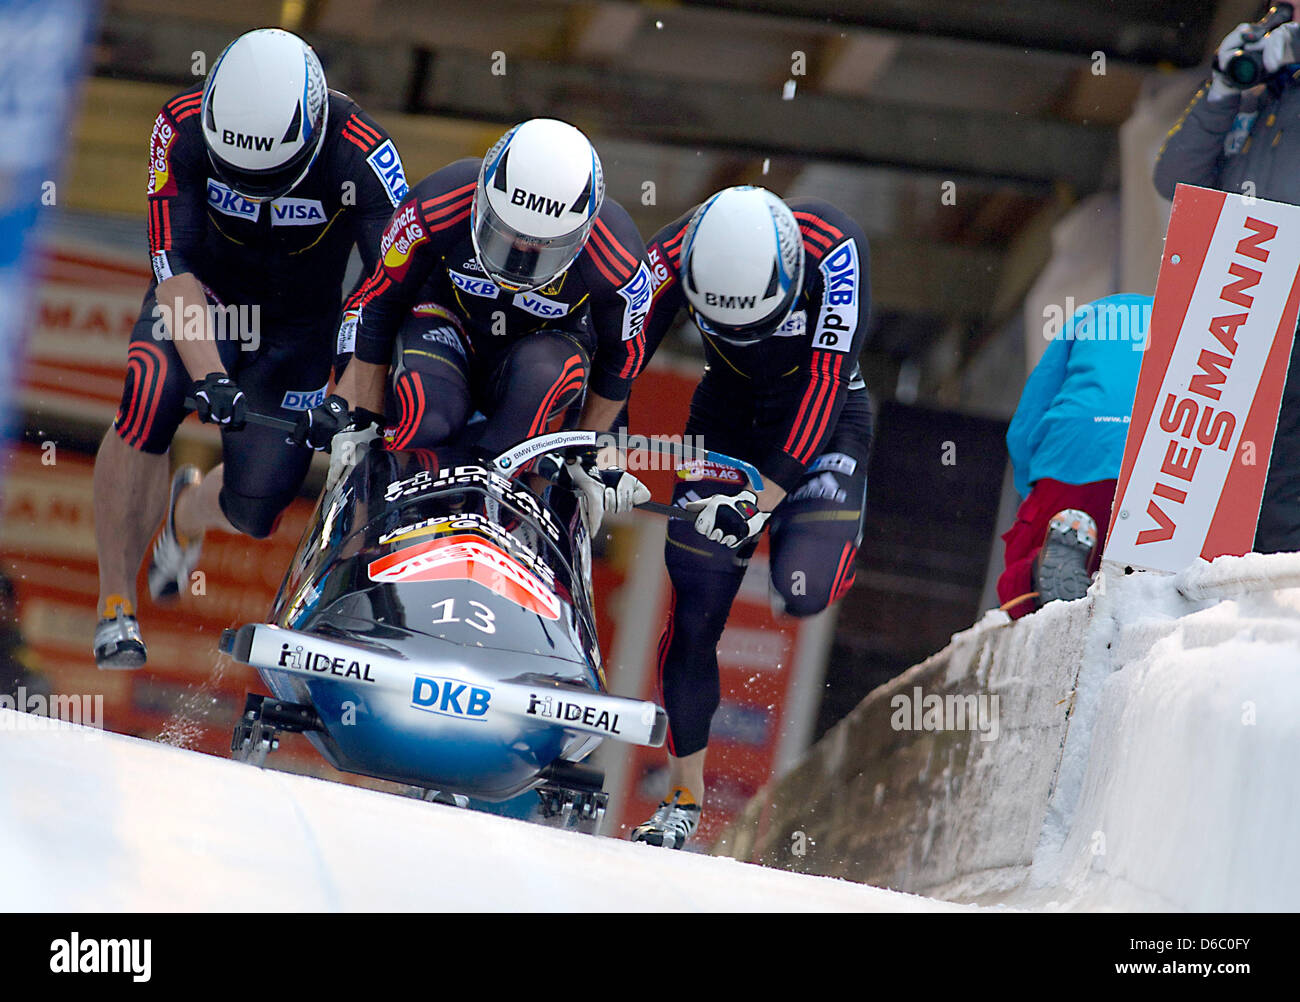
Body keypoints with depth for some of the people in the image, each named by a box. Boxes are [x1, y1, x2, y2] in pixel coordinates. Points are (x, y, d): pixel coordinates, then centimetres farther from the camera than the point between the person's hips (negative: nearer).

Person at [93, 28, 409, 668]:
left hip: (300, 326, 0)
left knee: (254, 505, -9)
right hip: (201, 302, 0)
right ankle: (115, 608, -18)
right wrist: (211, 379, -41)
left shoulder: (361, 156, -29)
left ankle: (186, 512, 32)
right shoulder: (182, 129, -25)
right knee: (149, 402, -31)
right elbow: (175, 268, -28)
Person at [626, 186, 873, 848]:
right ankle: (685, 794, 5)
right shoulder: (675, 254, -22)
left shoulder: (833, 243, -30)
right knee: (695, 607, -7)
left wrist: (769, 492, -36)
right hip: (727, 412, 2)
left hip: (822, 418, -2)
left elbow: (827, 375, -31)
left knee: (802, 590, -26)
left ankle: (820, 539, 11)